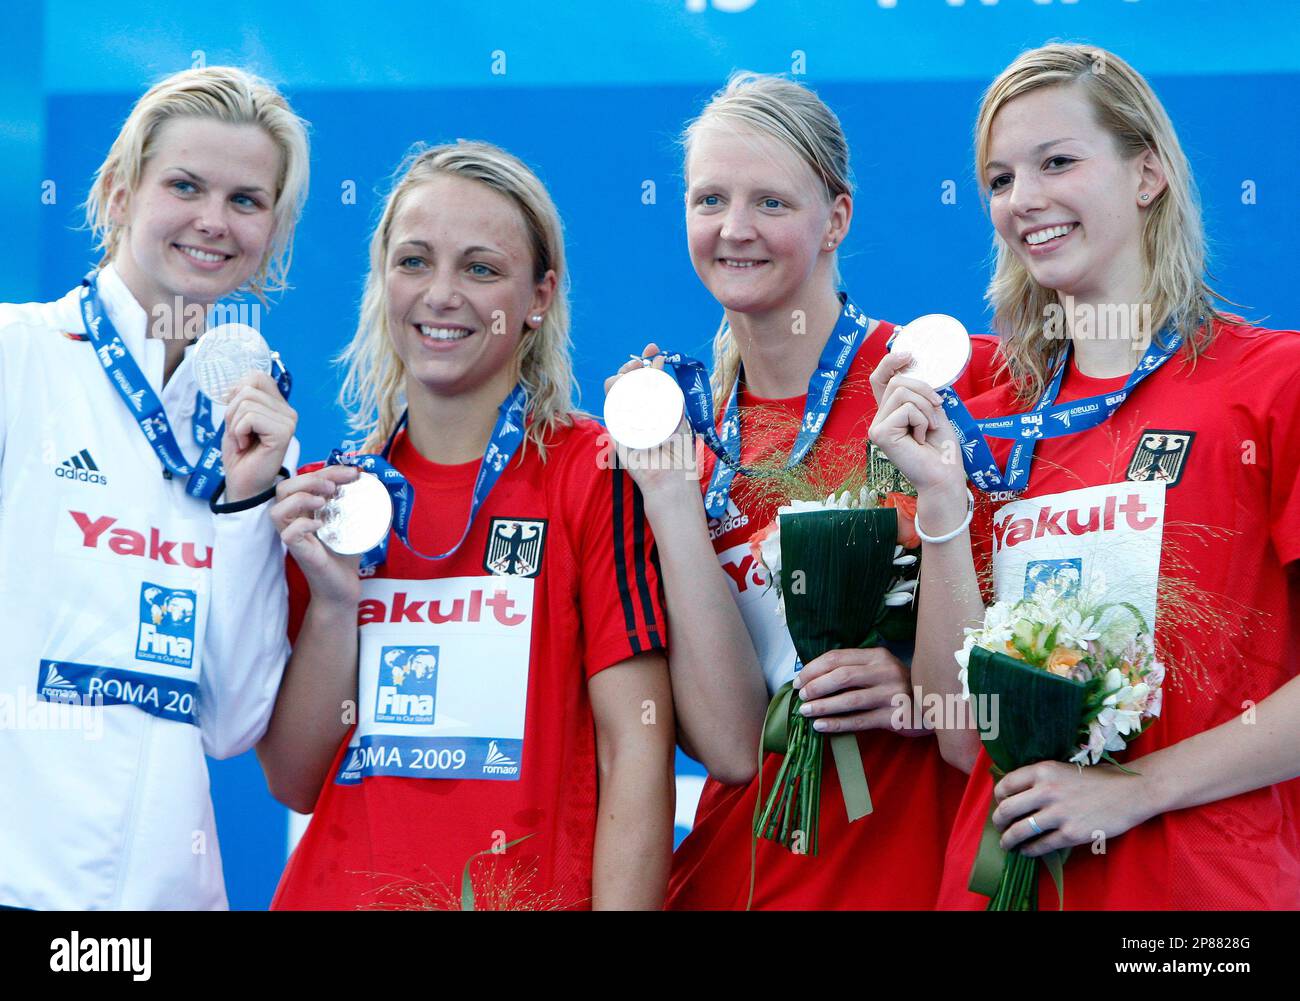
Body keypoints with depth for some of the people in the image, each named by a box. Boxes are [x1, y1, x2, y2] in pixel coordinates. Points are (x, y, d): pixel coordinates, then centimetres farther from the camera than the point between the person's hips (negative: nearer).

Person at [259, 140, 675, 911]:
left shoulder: (599, 476, -7)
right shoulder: (321, 495, 4)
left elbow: (636, 752, -11)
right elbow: (296, 782, 3)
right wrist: (332, 603, -10)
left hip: (530, 891, -3)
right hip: (336, 889, 3)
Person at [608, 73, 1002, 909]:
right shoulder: (687, 439, 2)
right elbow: (731, 745, -8)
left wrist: (925, 687, -18)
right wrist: (670, 499, -12)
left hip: (929, 869, -3)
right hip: (743, 877, 3)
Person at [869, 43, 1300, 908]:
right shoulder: (989, 424, 6)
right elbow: (964, 740, 1)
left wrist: (1135, 787, -15)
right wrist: (941, 502, -7)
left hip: (1212, 880, -3)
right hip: (1001, 876, 4)